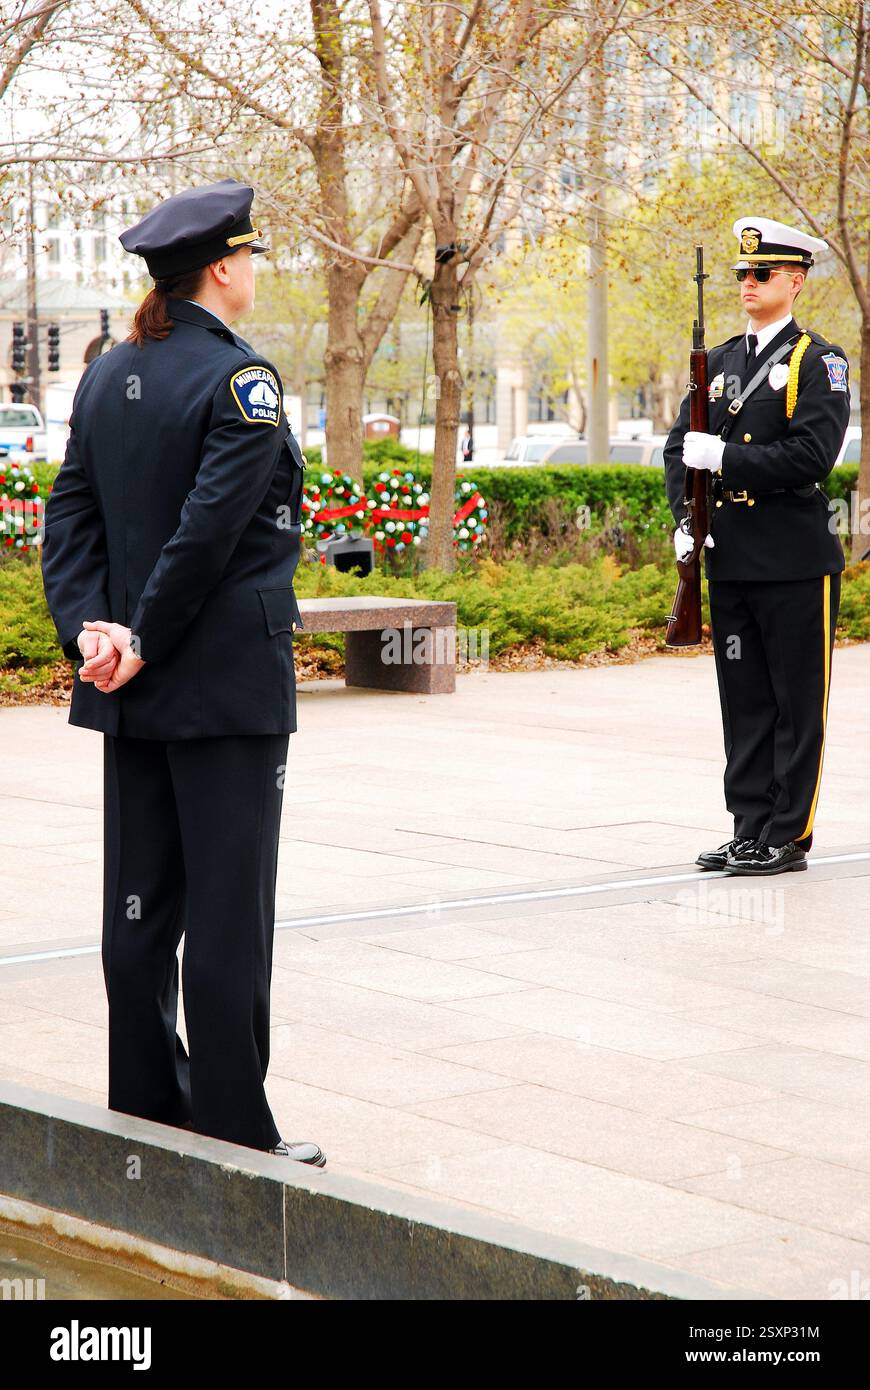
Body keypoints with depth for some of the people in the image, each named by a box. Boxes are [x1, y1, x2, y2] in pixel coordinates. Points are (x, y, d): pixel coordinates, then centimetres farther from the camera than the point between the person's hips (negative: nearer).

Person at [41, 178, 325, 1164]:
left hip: (136, 688, 8)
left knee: (138, 900, 12)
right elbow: (209, 529, -19)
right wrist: (144, 643, -12)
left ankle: (145, 1102, 19)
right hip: (227, 684, -7)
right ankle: (234, 1132, 3)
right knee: (227, 909, -2)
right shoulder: (240, 379, -12)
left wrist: (88, 626, -3)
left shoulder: (106, 378, 11)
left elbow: (69, 513, 6)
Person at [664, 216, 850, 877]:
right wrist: (685, 518, -3)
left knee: (798, 704, 0)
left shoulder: (820, 362, -5)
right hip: (731, 560, 6)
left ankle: (788, 838, 5)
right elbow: (680, 446, 13)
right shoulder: (720, 362, 14)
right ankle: (750, 830, 16)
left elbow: (813, 455, -17)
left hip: (796, 561, -6)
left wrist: (725, 457, -18)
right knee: (744, 701, 9)